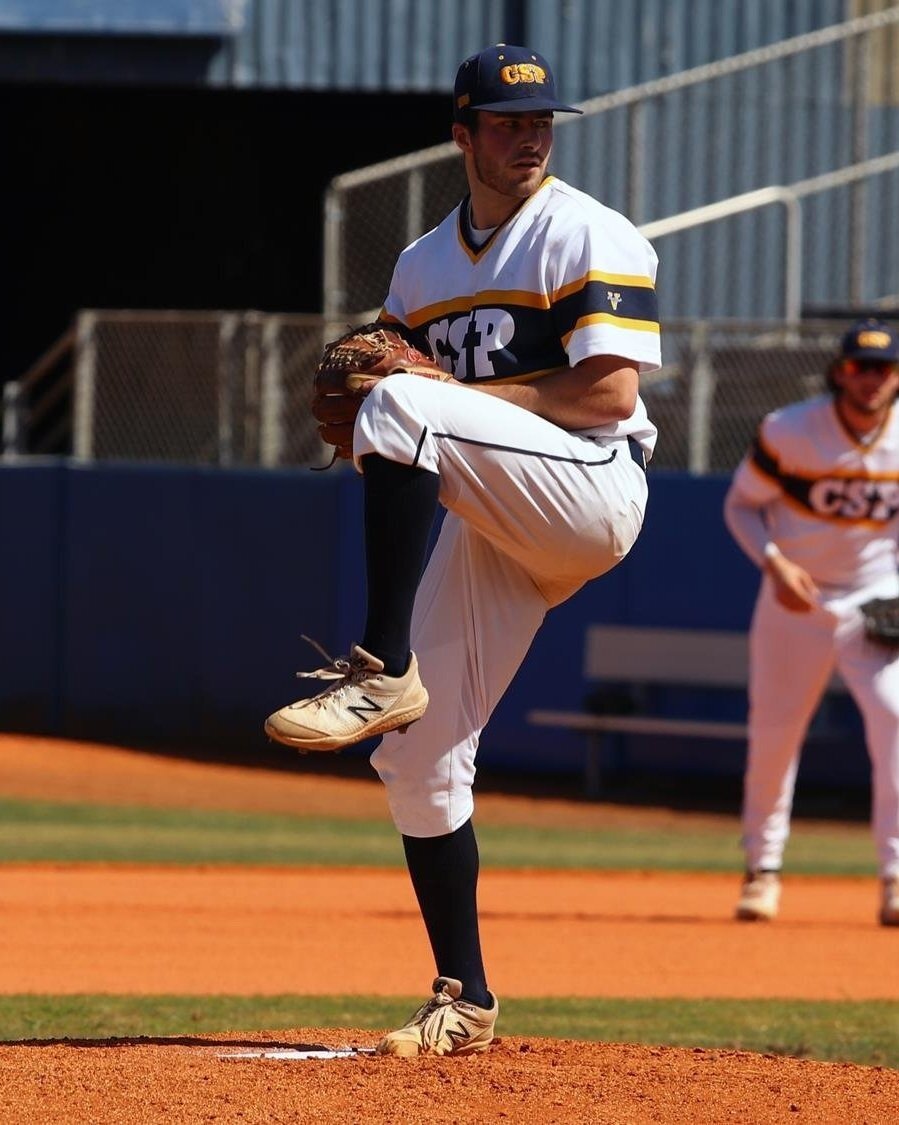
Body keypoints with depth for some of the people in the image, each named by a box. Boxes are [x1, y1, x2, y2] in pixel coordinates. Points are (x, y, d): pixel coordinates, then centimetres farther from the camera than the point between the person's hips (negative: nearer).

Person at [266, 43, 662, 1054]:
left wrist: (451, 396, -15)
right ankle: (464, 1002, 8)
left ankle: (383, 670, -33)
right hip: (488, 527, 7)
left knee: (402, 406, -31)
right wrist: (353, 407, -2)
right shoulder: (422, 267, 19)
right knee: (419, 756, -1)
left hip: (591, 489, -7)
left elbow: (613, 392, -13)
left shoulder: (589, 237, -3)